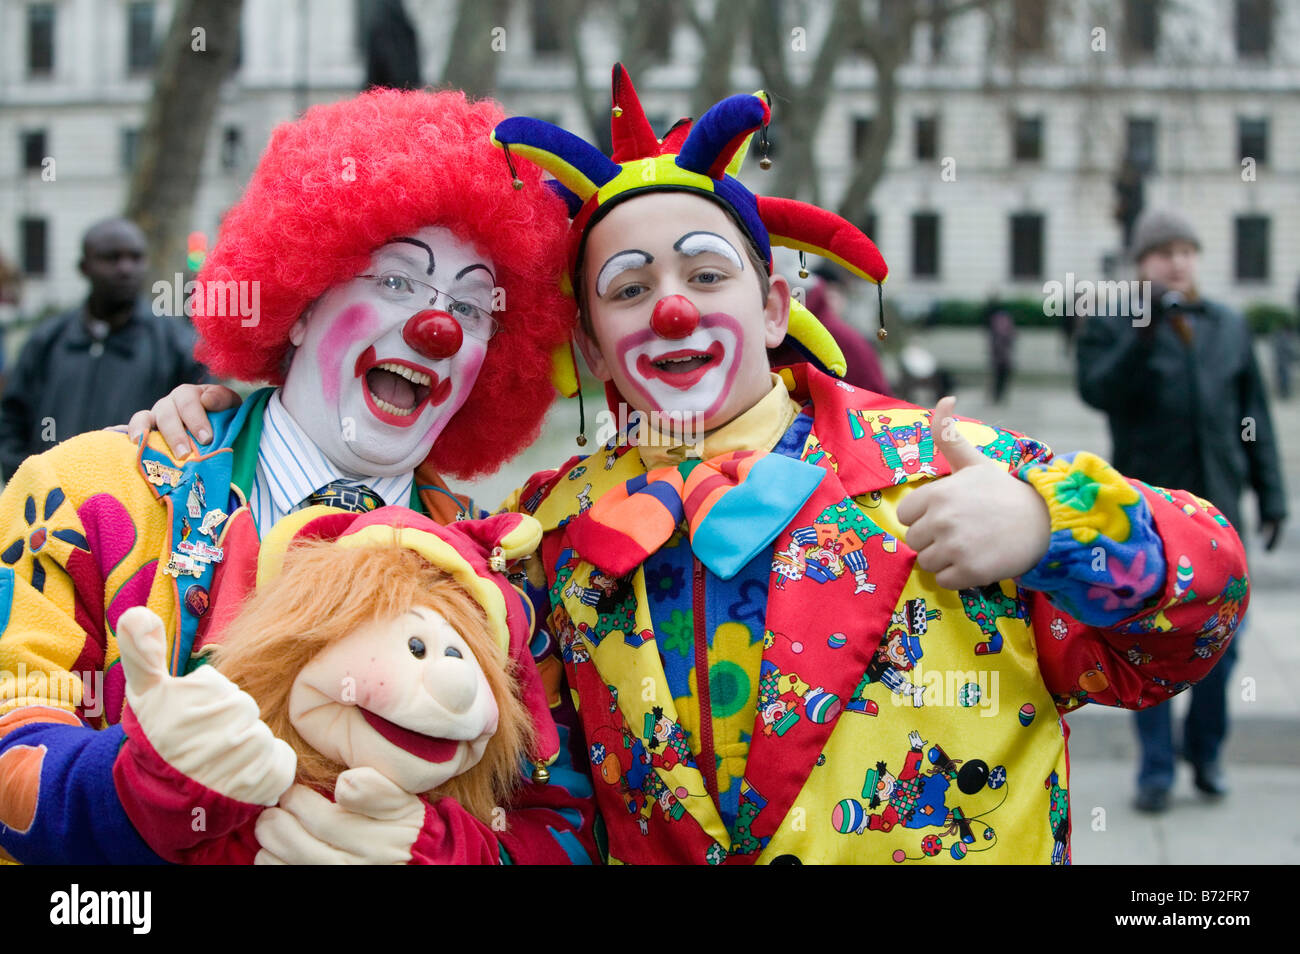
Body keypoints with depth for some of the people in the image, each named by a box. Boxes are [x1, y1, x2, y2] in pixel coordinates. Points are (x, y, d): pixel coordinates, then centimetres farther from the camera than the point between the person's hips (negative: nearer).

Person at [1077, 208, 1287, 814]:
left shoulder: (1229, 327, 12)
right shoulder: (1112, 327, 1)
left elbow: (1254, 416, 14)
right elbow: (1099, 390, -17)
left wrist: (1271, 494, 10)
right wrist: (1145, 332, -28)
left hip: (1217, 509, 3)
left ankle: (1205, 751, 23)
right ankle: (1156, 769, 8)